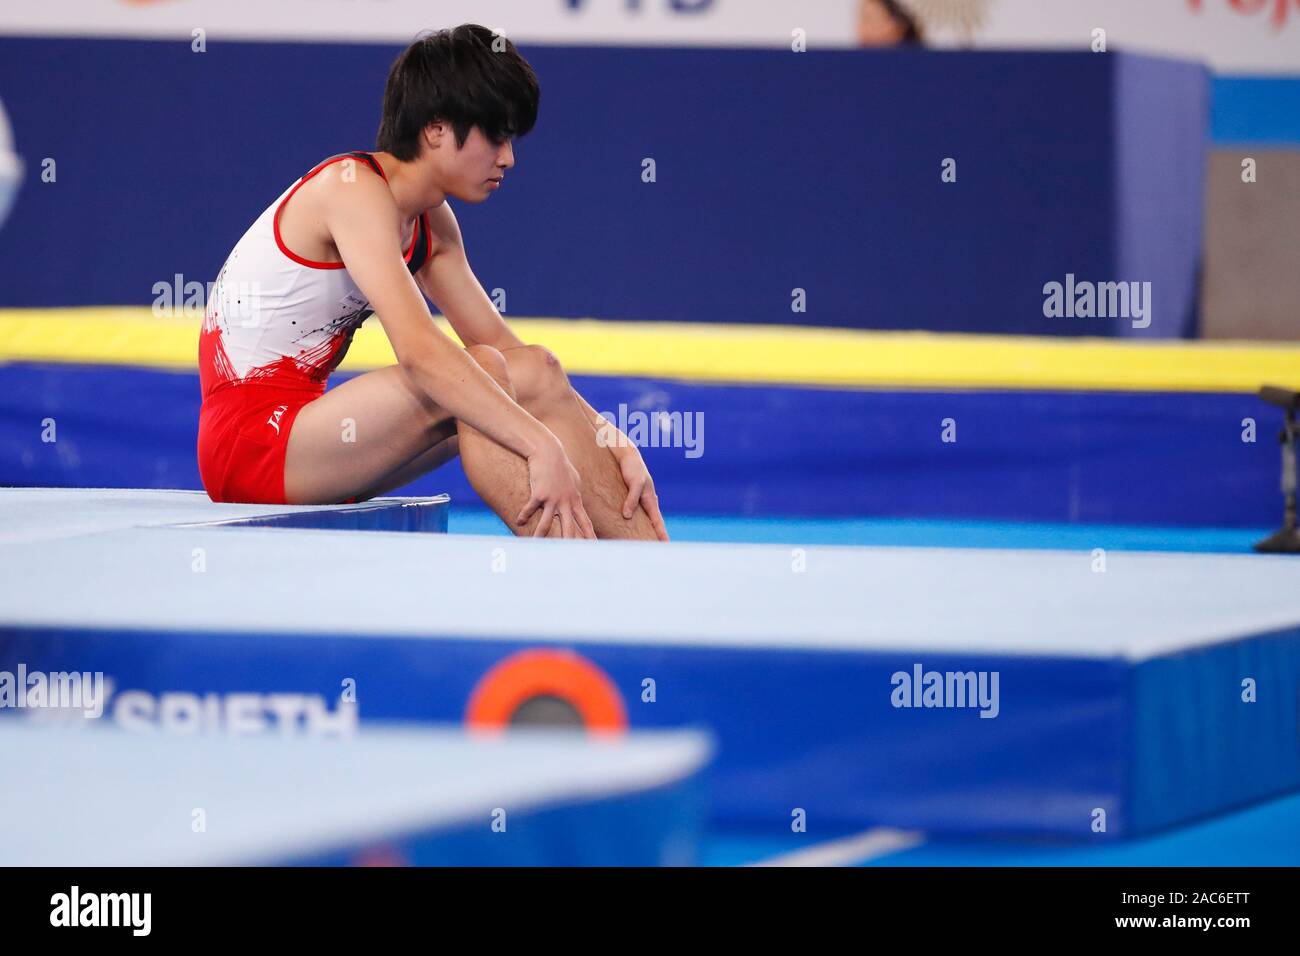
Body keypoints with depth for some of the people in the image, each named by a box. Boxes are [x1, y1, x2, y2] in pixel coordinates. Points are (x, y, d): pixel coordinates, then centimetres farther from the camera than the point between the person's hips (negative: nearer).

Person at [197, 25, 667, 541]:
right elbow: (417, 348, -29)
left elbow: (499, 341, 13)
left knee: (536, 373, -3)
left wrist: (613, 444, 1)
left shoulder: (431, 222, 11)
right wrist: (542, 448, -34)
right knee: (482, 372, -25)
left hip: (297, 431, 9)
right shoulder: (352, 187, -17)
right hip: (246, 443, -9)